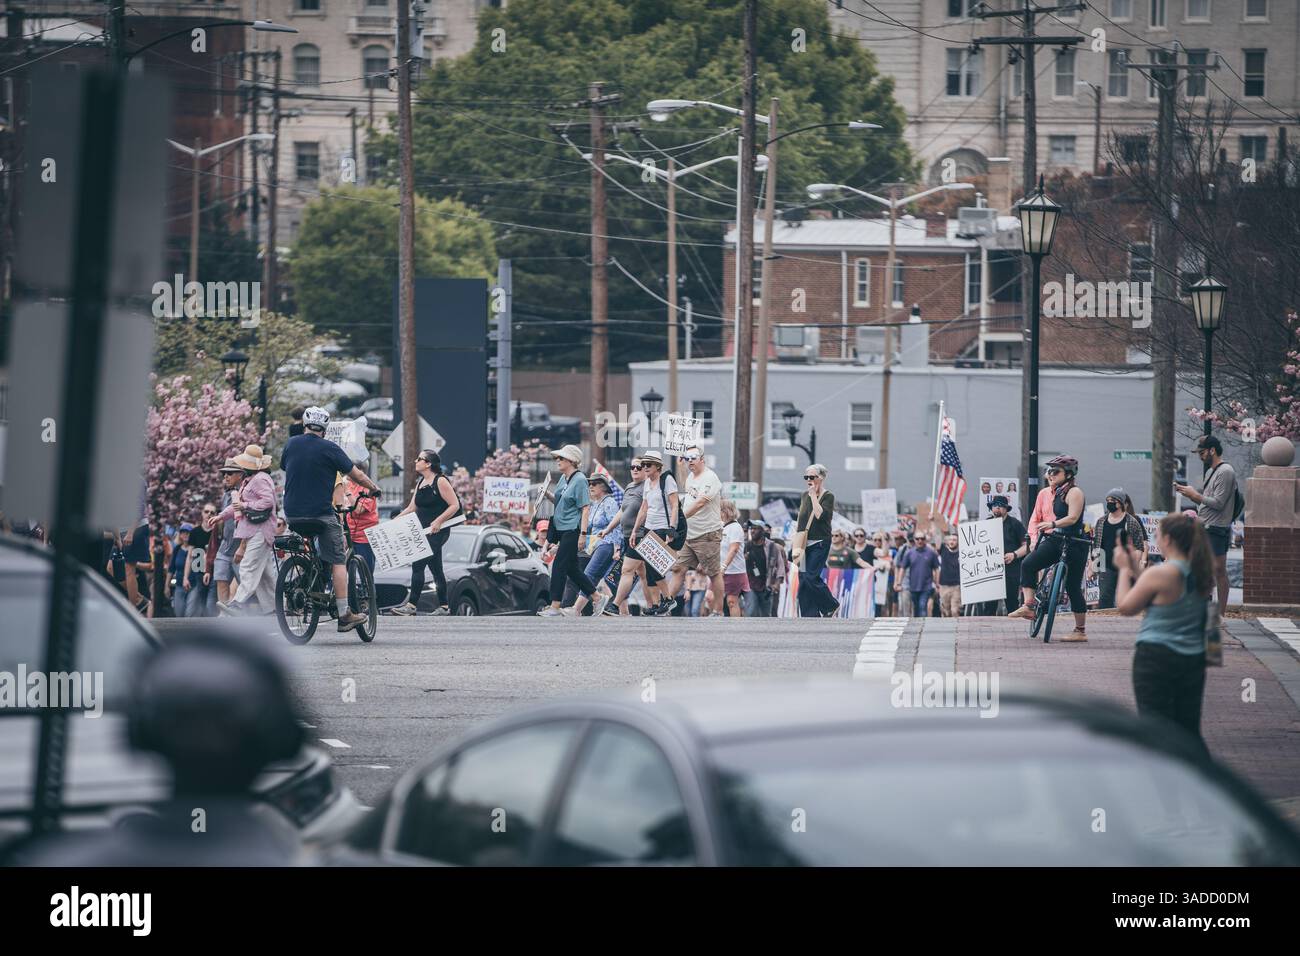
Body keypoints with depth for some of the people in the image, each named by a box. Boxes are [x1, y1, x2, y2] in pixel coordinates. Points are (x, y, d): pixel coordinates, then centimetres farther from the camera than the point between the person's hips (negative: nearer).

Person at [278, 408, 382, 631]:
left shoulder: (291, 445, 7)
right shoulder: (329, 449, -5)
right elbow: (357, 475, 0)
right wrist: (374, 489, 19)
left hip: (292, 515, 4)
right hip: (320, 514, -4)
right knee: (337, 561, 2)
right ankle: (344, 614, -3)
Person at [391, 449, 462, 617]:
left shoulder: (440, 481, -10)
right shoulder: (420, 483, 15)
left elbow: (455, 505, -14)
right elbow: (411, 508, 16)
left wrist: (438, 521, -22)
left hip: (437, 531, -9)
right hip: (424, 531, 9)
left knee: (418, 564, -15)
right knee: (436, 568, 10)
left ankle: (412, 604, -15)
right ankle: (443, 606, 14)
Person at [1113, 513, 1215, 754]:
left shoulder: (1159, 574, -18)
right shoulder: (1202, 575, 4)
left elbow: (1125, 607, -6)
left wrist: (1124, 569, 6)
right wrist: (1136, 568, 19)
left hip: (1157, 658, -6)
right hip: (1193, 659, 6)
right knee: (1189, 729, 14)